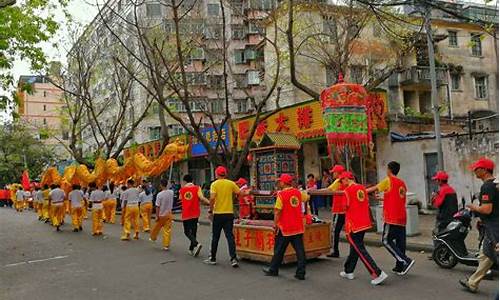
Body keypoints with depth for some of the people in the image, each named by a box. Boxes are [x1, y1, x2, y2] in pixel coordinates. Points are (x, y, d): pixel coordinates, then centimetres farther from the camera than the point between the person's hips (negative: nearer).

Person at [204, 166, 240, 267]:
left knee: (215, 237, 11)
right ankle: (233, 259, -7)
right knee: (230, 236, 2)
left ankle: (213, 258, 22)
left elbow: (212, 198, -17)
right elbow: (239, 193, 1)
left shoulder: (214, 184, -7)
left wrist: (210, 211, -8)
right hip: (229, 213, 2)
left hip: (218, 214, -2)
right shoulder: (231, 183, 1)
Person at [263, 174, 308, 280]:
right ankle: (301, 272, 5)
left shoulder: (281, 194, -13)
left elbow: (277, 212, -14)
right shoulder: (298, 193, 3)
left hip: (285, 227, -4)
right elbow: (306, 197, 24)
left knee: (279, 249, 10)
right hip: (298, 227, 4)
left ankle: (273, 270, 23)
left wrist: (275, 224, -6)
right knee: (300, 249, 5)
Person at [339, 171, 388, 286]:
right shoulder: (362, 188, 8)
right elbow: (367, 205, 11)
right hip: (364, 224, 8)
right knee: (354, 248, 18)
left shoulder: (348, 190, -13)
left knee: (360, 250, -3)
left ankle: (377, 274, -8)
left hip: (353, 225, -8)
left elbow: (346, 207, -10)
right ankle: (348, 272, 30)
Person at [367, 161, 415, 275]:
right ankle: (400, 267, 13)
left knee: (387, 240, -3)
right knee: (400, 242, 9)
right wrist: (383, 197, 32)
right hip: (402, 217, 7)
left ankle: (406, 261, -13)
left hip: (392, 218, -7)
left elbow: (373, 189, -1)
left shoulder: (388, 181, -7)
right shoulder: (402, 183, 14)